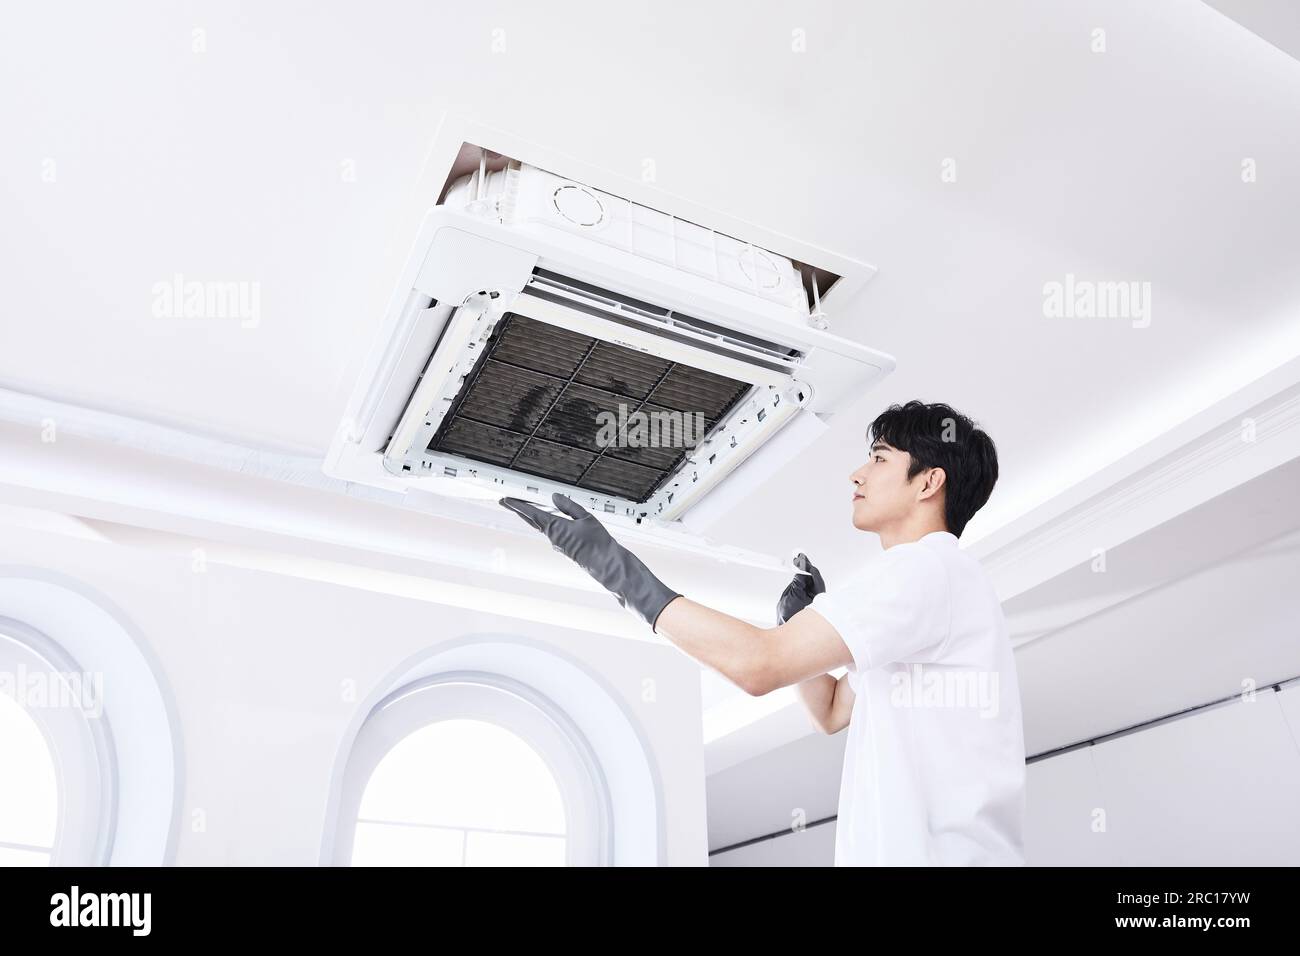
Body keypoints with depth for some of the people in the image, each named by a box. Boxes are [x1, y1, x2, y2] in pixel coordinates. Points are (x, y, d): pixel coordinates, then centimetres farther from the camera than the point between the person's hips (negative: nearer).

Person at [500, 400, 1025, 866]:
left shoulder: (930, 563, -12)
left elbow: (759, 664, -22)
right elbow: (832, 712, 24)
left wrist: (618, 569, -17)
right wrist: (800, 623, 9)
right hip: (902, 850, 9)